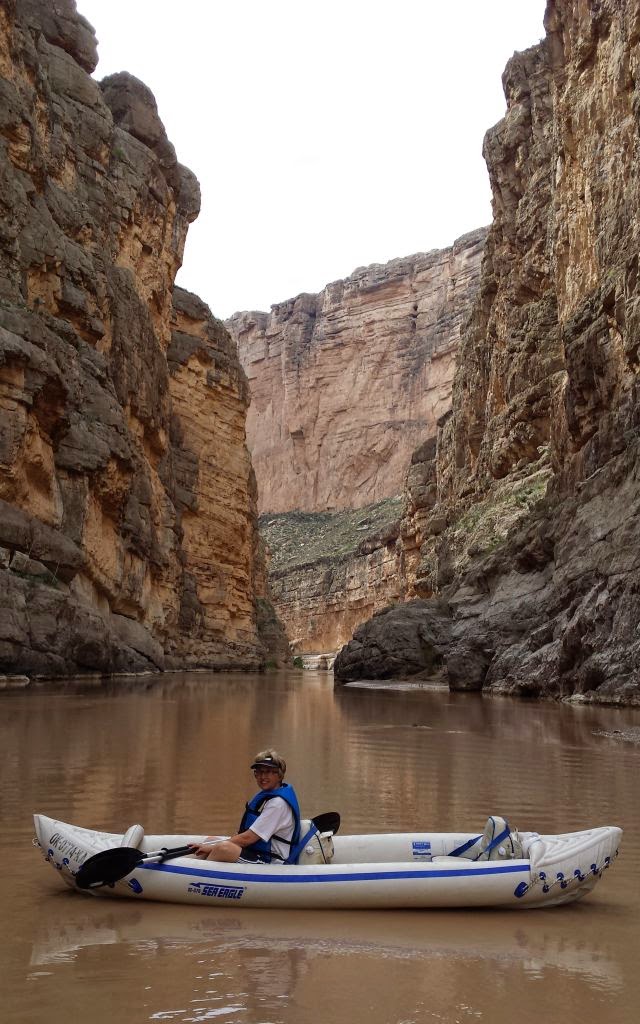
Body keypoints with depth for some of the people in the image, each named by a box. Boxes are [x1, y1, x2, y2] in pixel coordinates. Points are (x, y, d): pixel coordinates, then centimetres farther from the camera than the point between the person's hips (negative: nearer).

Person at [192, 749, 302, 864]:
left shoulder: (278, 803, -17)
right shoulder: (266, 795, 14)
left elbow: (247, 838, -20)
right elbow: (247, 833, 15)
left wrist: (213, 847, -12)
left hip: (271, 863, -11)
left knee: (223, 848, -30)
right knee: (210, 841, 12)